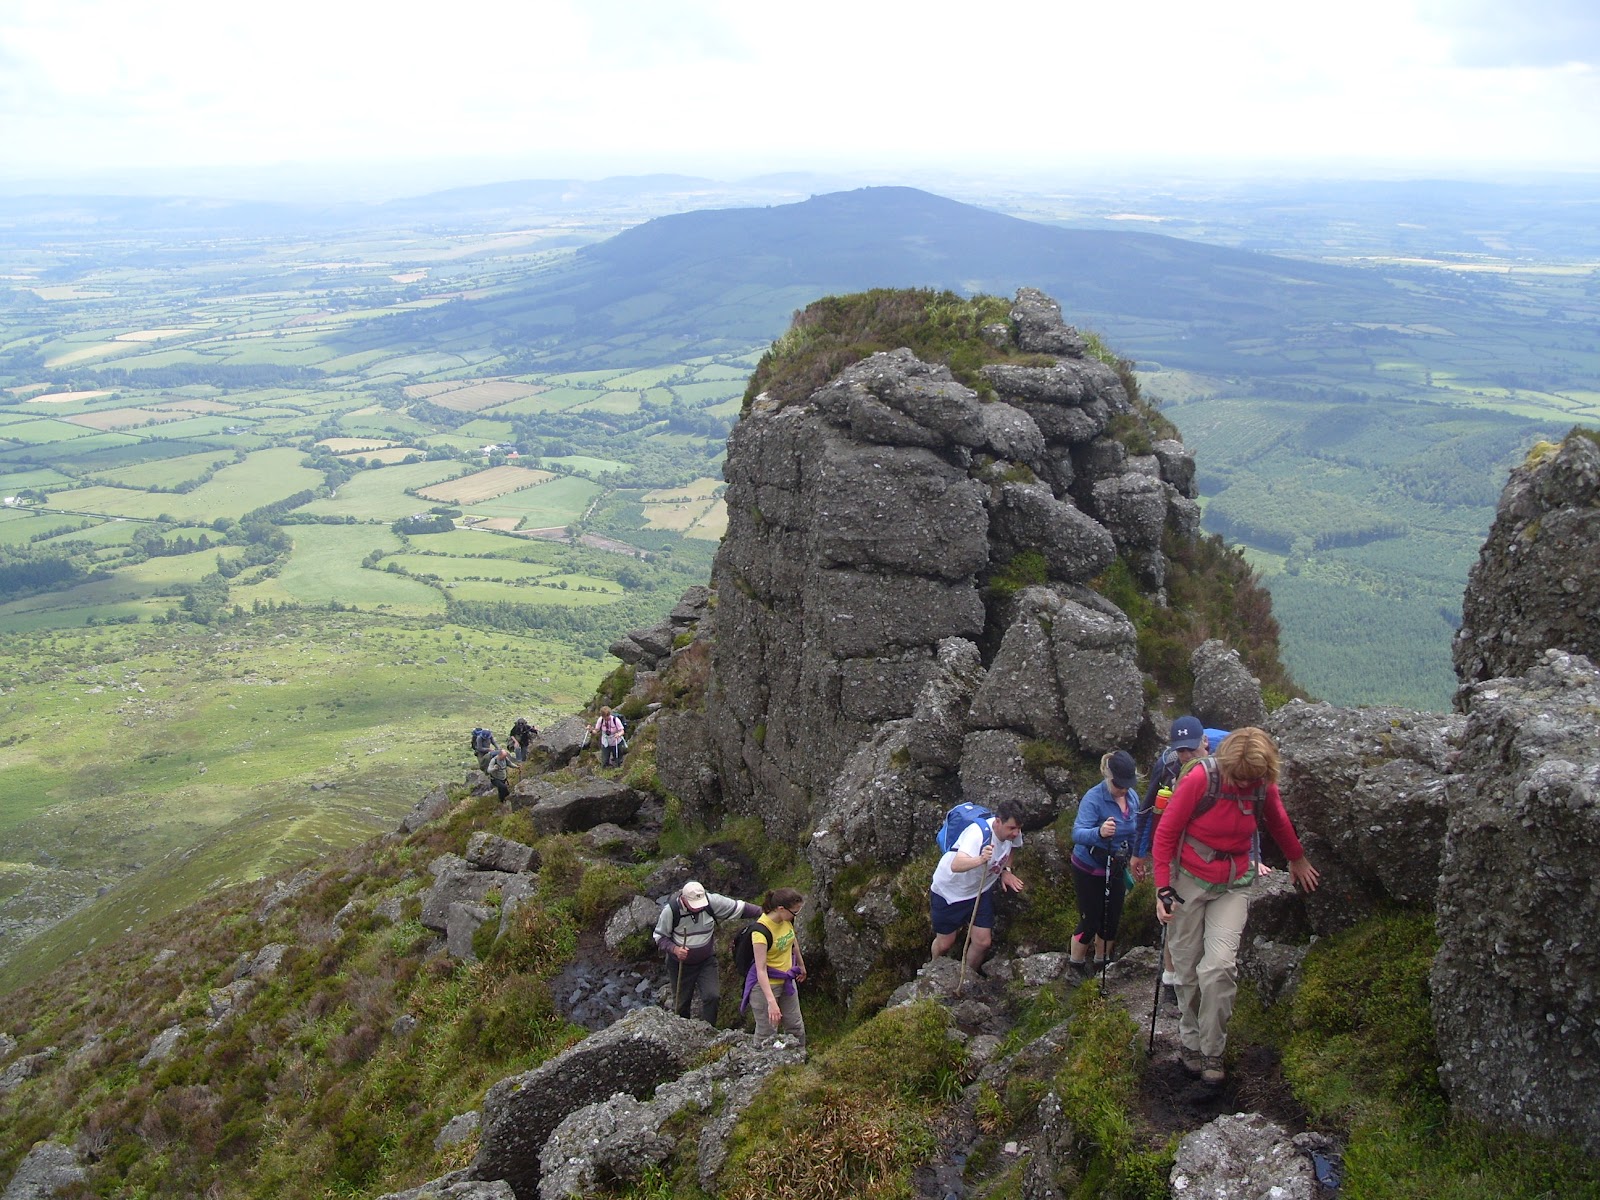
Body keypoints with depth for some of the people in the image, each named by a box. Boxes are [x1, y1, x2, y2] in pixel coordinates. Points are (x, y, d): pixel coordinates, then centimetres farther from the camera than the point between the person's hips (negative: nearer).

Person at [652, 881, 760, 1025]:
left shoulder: (712, 902, -19)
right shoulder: (671, 910, -22)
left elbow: (740, 907, -12)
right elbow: (660, 936, -10)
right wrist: (674, 949, -27)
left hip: (707, 961, 1)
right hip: (680, 964, -1)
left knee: (711, 996, -13)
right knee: (681, 1004, 8)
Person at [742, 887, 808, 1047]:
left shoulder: (787, 919, -7)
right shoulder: (761, 930, -29)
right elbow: (761, 969, -32)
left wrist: (801, 965, 29)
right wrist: (771, 1001, -38)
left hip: (787, 981, 7)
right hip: (766, 984, -7)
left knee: (796, 1028, 18)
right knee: (767, 1035, -1)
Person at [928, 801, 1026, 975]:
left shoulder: (1012, 832, -16)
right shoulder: (978, 833, -37)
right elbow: (956, 865, -53)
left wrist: (1006, 870, -1)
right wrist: (980, 860, -70)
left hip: (980, 890, 5)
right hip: (949, 891, -5)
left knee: (983, 942, 1)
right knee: (945, 942, 7)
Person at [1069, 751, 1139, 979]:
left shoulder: (1132, 797, -7)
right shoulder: (1093, 798, -27)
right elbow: (1078, 833, -41)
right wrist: (1099, 832, -60)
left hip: (1116, 870, 6)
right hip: (1089, 871, -6)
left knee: (1111, 919, 14)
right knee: (1091, 921, 1)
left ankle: (1102, 962, 36)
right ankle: (1075, 963, 24)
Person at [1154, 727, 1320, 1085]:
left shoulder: (1263, 786, -7)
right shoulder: (1200, 779, -18)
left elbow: (1278, 823, 17)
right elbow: (1166, 832, -11)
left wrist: (1297, 859, 32)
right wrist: (1163, 888, -13)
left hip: (1234, 885, 2)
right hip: (1190, 880, -2)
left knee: (1220, 966, -16)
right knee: (1187, 968, 4)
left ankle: (1211, 1052, -4)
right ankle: (1189, 1040, 24)